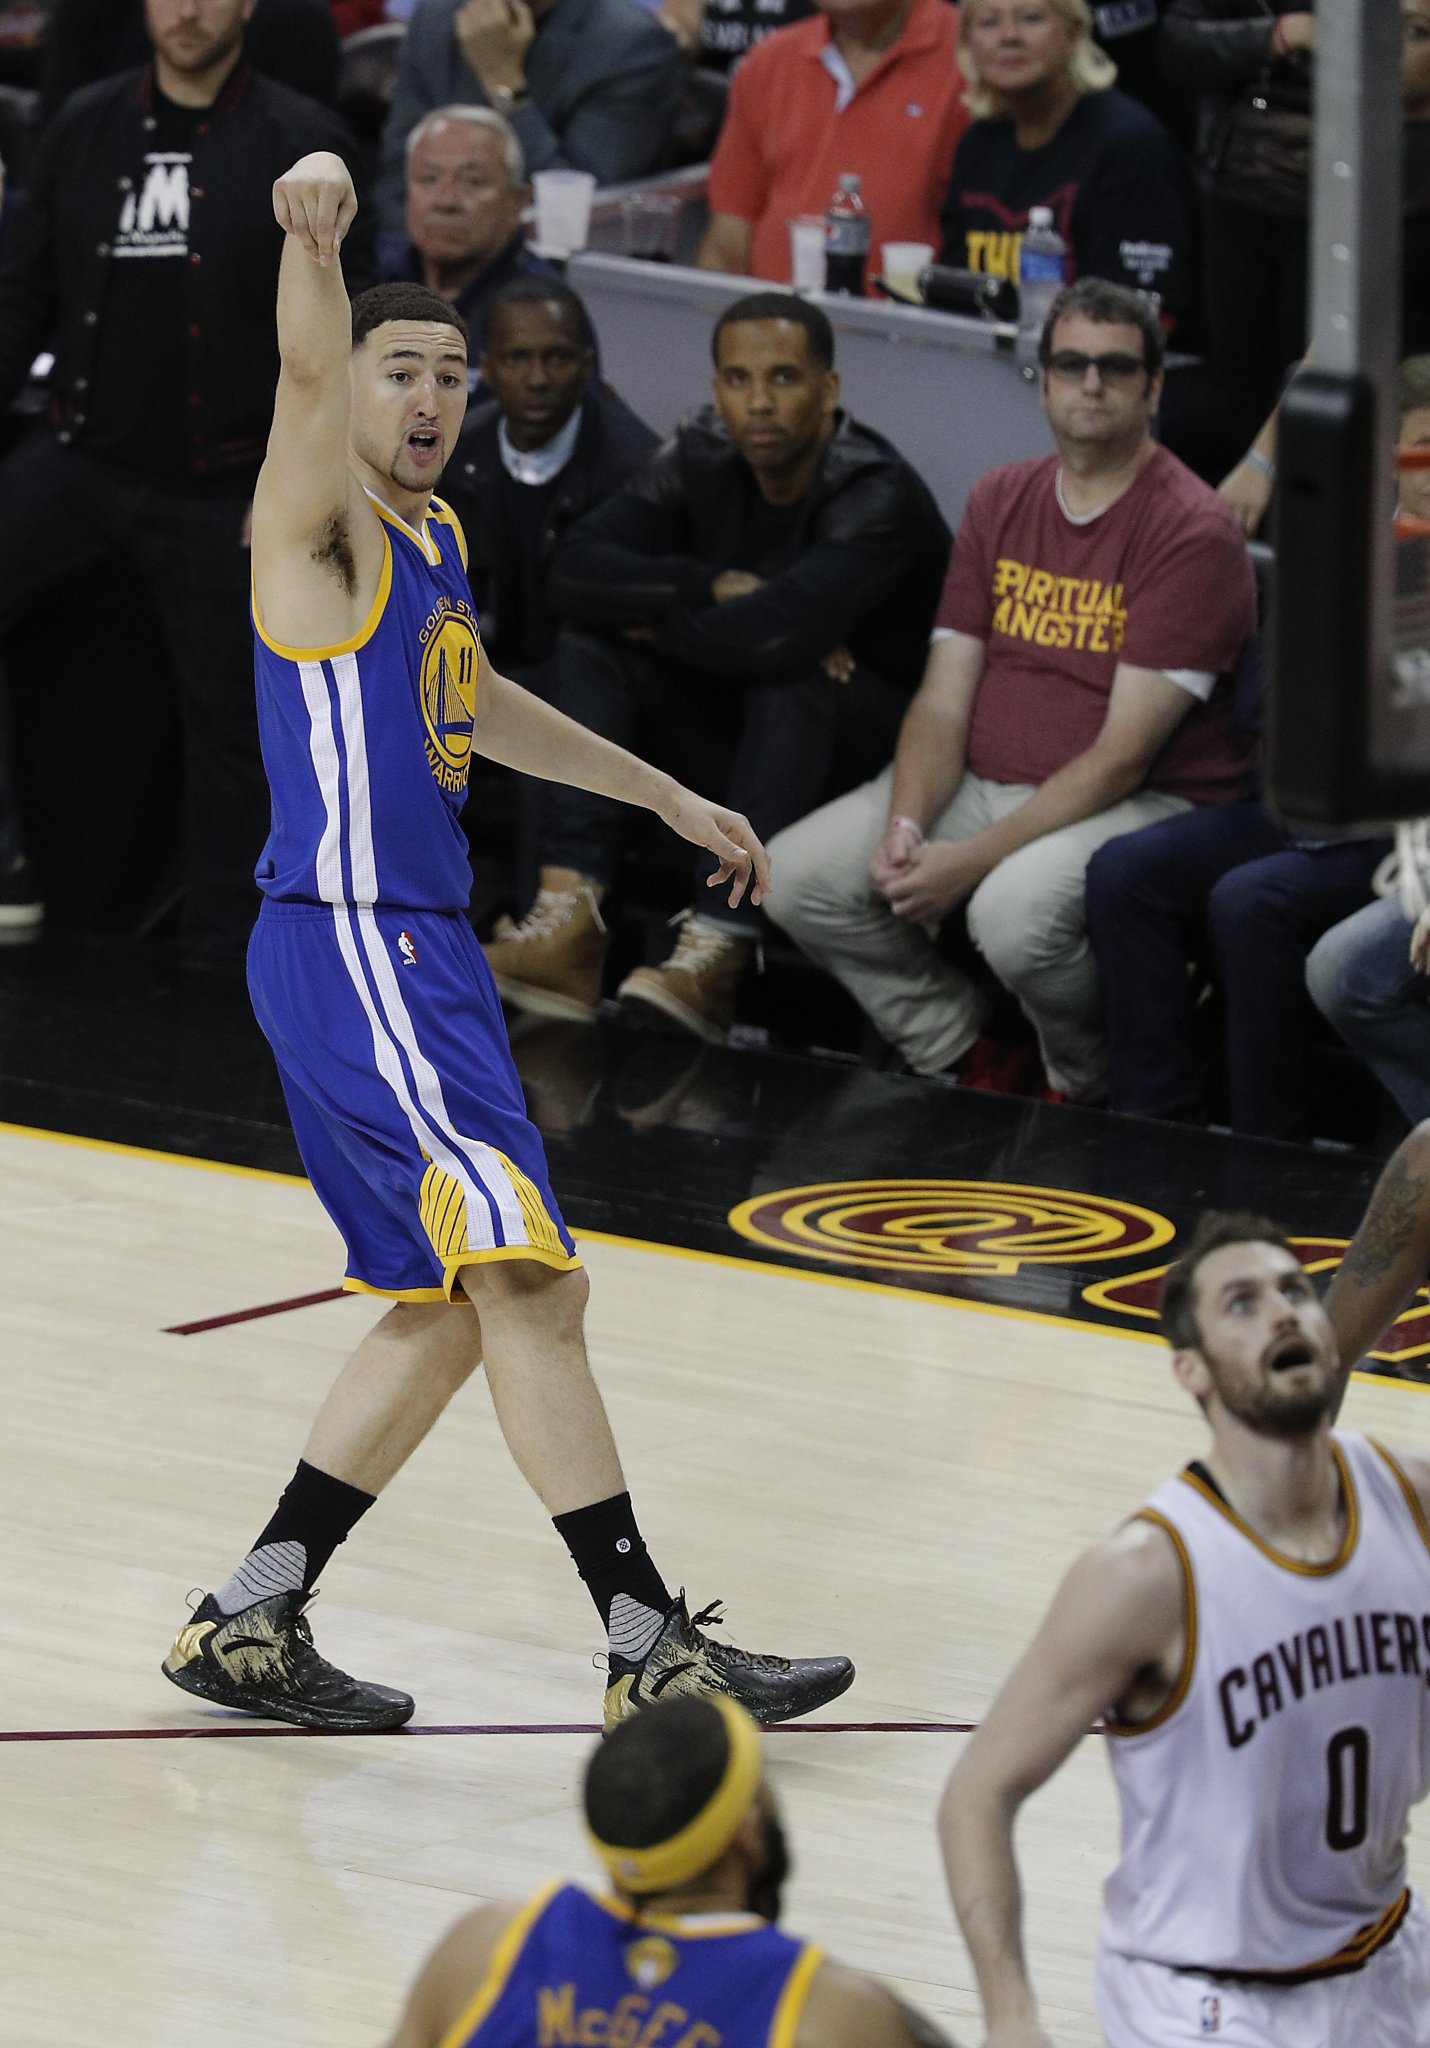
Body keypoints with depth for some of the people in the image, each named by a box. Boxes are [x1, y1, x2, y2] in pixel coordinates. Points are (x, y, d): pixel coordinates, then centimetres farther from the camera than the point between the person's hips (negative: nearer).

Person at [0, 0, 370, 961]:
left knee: (228, 717, 4)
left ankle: (225, 943, 17)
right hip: (79, 457, 3)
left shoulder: (299, 142, -5)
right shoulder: (87, 126, 7)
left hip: (219, 486, -3)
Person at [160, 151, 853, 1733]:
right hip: (348, 947, -10)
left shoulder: (435, 535, 16)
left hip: (422, 950, 10)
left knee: (452, 1307, 14)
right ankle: (649, 1648, -12)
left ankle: (249, 1623, 20)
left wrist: (665, 797, 39)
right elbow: (309, 380, -31)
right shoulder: (323, 523, -10)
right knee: (528, 1282, -13)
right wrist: (311, 244, -51)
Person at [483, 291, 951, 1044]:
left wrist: (659, 618, -20)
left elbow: (780, 631, -38)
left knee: (789, 679, -37)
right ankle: (567, 926, -30)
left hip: (870, 733, -6)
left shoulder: (876, 496, -24)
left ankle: (715, 954, -44)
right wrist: (715, 588, -27)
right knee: (591, 642, -14)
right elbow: (577, 568, -15)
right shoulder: (703, 460, -5)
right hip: (737, 718, 6)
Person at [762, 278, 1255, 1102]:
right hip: (980, 784, 7)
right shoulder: (1001, 501, 10)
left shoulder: (1193, 532, -12)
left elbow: (1123, 755, -17)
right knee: (795, 877, -11)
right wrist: (904, 827, -14)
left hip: (1142, 806, -7)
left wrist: (971, 861, -23)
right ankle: (970, 1061, 7)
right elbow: (944, 698, 6)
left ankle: (1091, 1087, -4)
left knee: (1015, 911, -37)